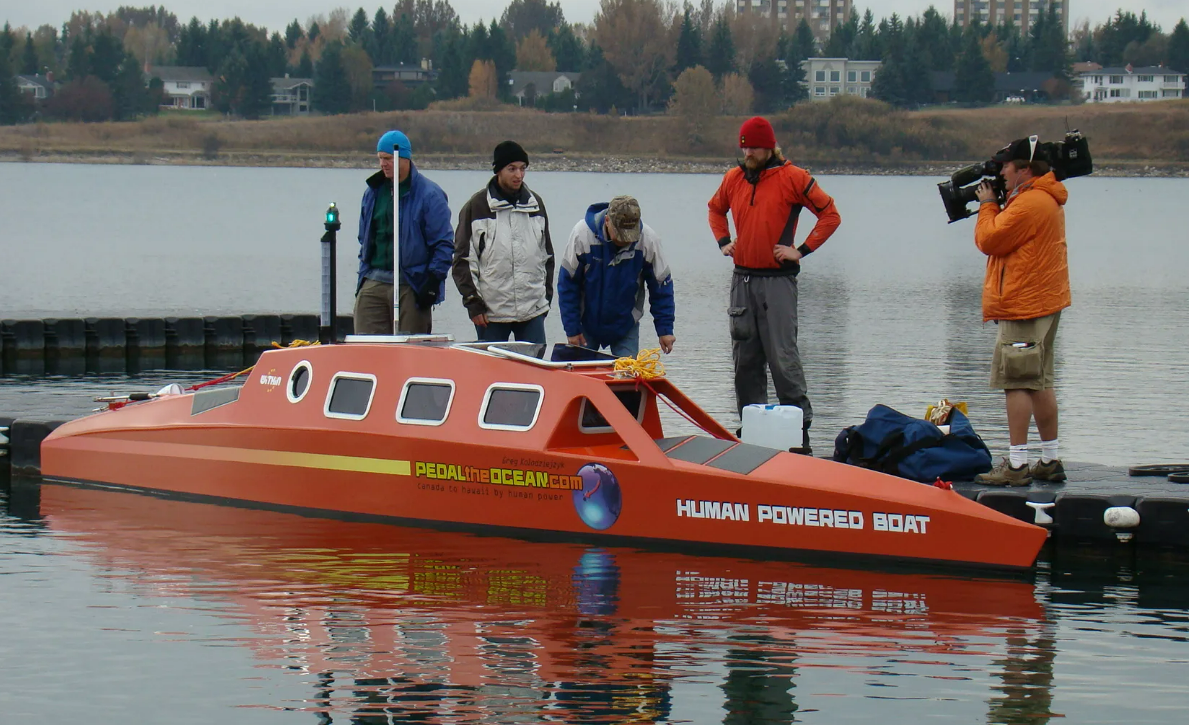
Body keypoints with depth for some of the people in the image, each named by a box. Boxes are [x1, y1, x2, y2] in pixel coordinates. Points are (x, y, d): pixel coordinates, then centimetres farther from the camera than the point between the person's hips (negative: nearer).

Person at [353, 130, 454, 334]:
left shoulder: (429, 194, -6)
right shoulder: (373, 191, 14)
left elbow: (443, 244, -6)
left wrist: (433, 281, -12)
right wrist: (363, 275, 14)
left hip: (411, 287, -5)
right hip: (373, 283, 5)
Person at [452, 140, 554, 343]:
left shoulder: (535, 203, 11)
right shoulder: (477, 206, -1)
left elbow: (547, 255, 19)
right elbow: (463, 259, -2)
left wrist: (546, 296, 13)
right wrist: (473, 303, -7)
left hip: (533, 311, 3)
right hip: (491, 312, -3)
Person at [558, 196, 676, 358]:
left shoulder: (649, 240, -17)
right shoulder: (582, 234, -20)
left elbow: (661, 286, -4)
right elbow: (567, 284, -10)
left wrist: (665, 329, -5)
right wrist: (572, 329, -10)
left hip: (626, 326, 0)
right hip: (587, 323, 0)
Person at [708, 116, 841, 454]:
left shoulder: (793, 178, -5)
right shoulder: (733, 178, 11)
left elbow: (830, 214, -2)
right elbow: (715, 209, 31)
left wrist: (801, 250, -8)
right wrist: (724, 241, 15)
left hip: (777, 280, -5)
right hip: (742, 279, 5)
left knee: (783, 357, -10)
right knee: (745, 359, 7)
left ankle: (800, 429, -7)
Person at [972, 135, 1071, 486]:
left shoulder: (1030, 203, -19)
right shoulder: (1049, 200, 15)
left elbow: (988, 240, -16)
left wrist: (987, 205, -2)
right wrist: (994, 206, 13)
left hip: (1023, 306, -11)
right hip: (1045, 302, 11)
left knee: (1016, 382, -9)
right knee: (1040, 382, 15)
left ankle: (1016, 465, -10)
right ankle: (1050, 461, 19)